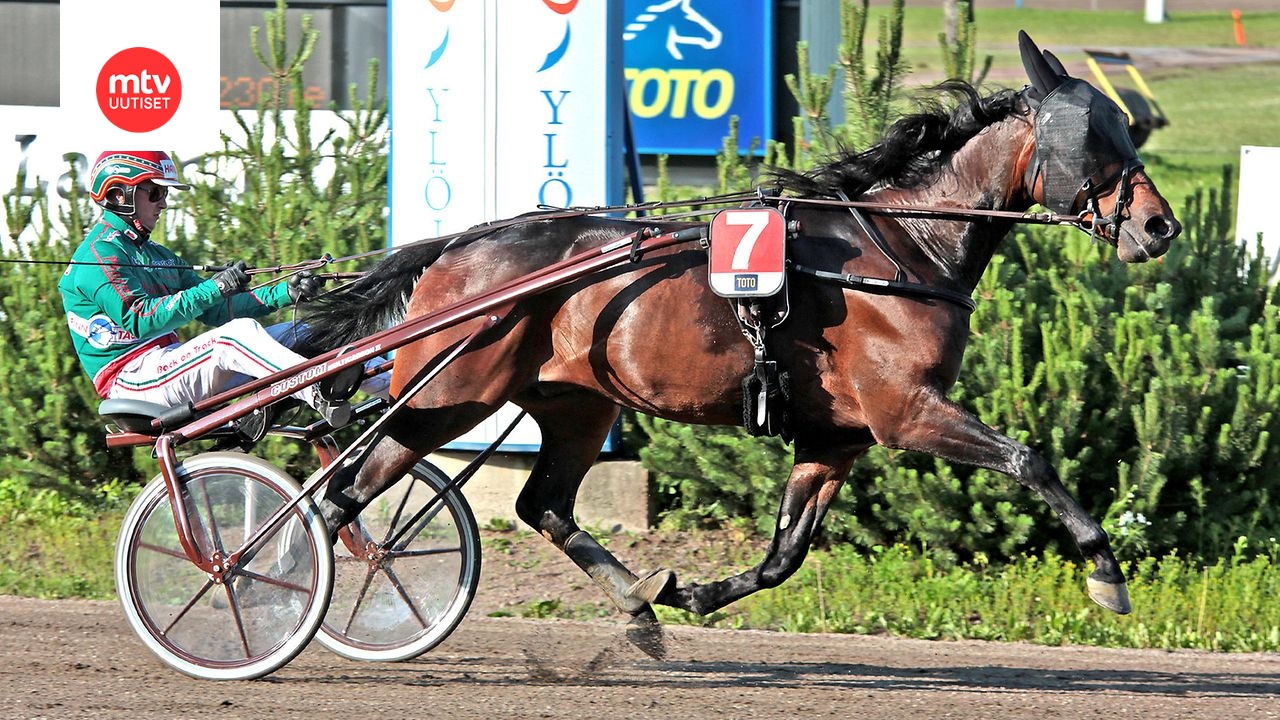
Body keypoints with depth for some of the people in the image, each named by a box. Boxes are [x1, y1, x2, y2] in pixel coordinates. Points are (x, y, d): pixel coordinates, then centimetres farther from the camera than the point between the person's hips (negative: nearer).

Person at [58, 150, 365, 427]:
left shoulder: (155, 255, 23)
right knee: (240, 332, -30)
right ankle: (320, 399, -42)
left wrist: (283, 293, 3)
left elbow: (215, 311, 15)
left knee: (291, 335, -4)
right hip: (131, 378, -9)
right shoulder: (99, 253, -8)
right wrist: (213, 289, -26)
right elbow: (139, 320, -22)